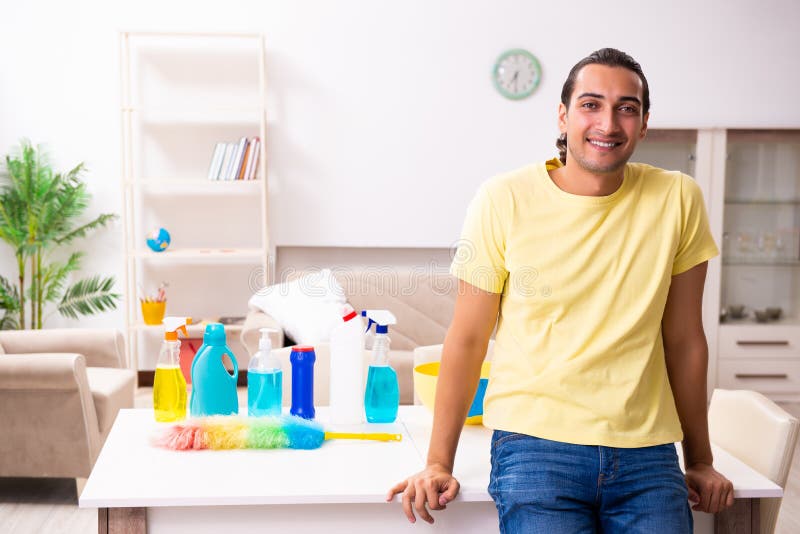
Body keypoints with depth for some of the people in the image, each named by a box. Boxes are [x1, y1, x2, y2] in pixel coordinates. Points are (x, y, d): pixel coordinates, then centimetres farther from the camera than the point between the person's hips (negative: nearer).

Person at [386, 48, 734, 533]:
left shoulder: (678, 200, -1)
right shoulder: (504, 200, -6)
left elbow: (684, 339, 7)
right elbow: (467, 338, -1)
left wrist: (700, 460, 13)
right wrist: (439, 463, 0)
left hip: (647, 454, 2)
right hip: (536, 445, -2)